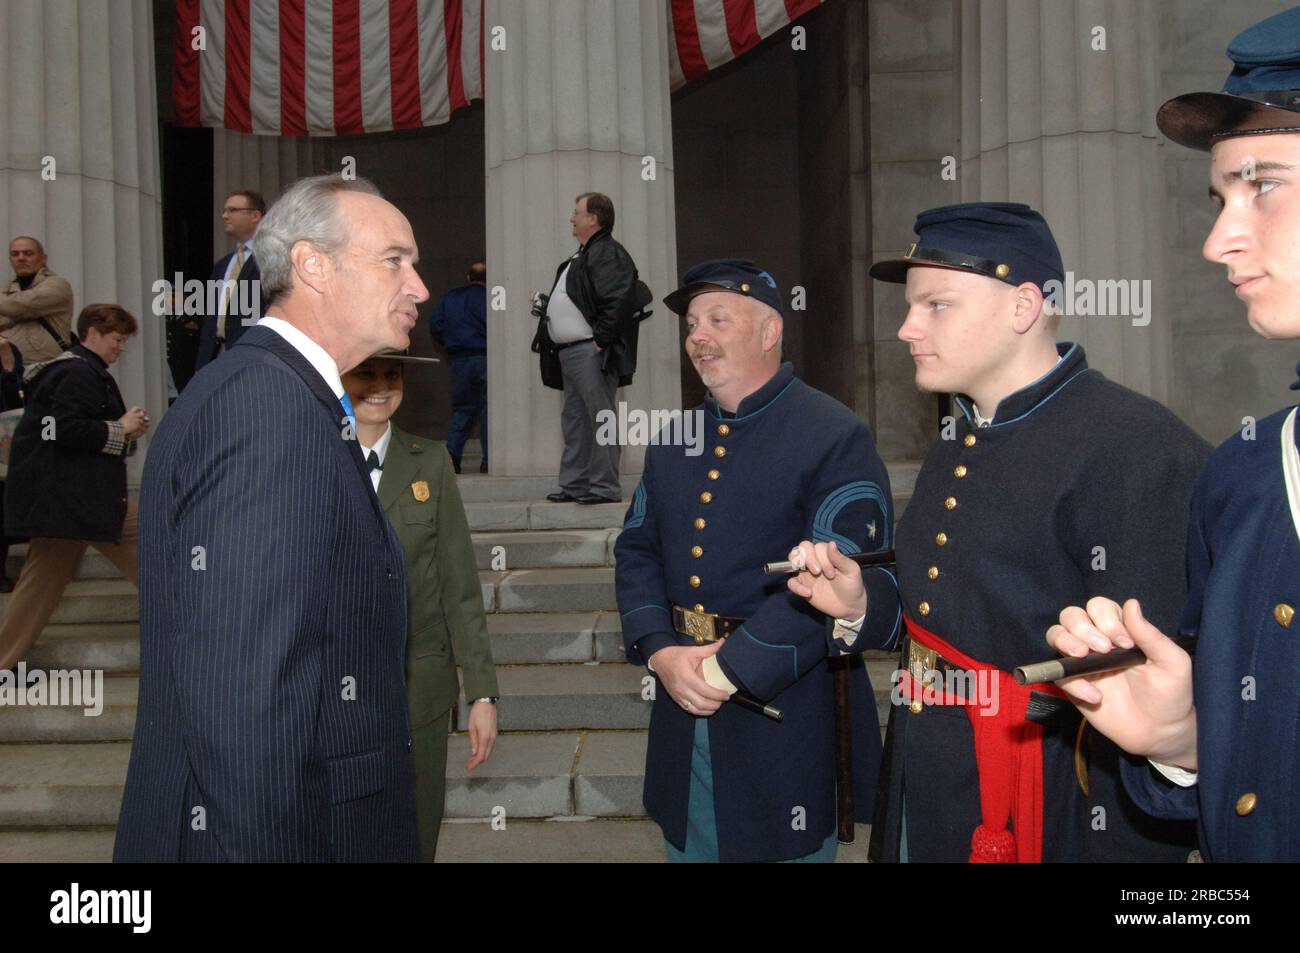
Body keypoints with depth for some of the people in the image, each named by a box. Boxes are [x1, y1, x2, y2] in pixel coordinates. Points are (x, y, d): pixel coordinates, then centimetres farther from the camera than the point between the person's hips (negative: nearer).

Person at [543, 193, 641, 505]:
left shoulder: (607, 253, -11)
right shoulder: (584, 255, 22)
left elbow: (618, 301, -22)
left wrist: (601, 338, -21)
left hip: (592, 351, -11)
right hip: (572, 351, 11)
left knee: (600, 417, -7)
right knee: (574, 420, 13)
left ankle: (604, 487, -4)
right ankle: (574, 484, 19)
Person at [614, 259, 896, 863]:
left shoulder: (837, 438, -12)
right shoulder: (674, 439, 10)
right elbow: (636, 552, 10)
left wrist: (728, 668, -22)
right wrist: (660, 653, -8)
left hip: (786, 715, -6)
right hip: (683, 707, 6)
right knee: (689, 845, 19)